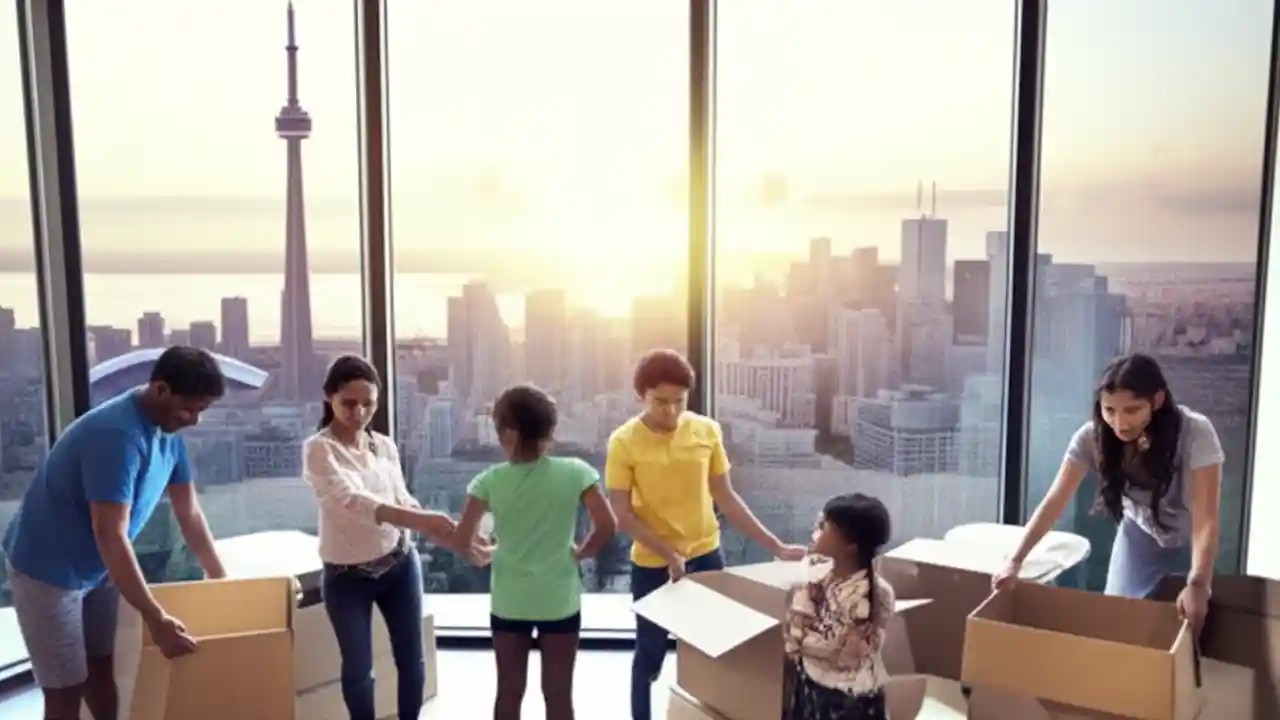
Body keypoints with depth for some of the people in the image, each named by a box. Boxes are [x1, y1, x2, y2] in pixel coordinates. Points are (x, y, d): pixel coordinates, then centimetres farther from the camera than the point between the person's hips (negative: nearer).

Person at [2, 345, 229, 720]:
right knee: (65, 688, 1)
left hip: (96, 568, 8)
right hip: (47, 569, -8)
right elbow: (110, 536, -35)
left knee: (101, 669, 18)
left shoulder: (168, 431, -5)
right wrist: (156, 619, -35)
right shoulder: (116, 435, -33)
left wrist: (221, 579, 8)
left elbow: (189, 513, 5)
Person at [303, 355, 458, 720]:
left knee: (411, 658, 12)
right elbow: (351, 499, -31)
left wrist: (439, 531, -14)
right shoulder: (319, 449, -15)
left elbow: (402, 500, 8)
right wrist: (420, 519, -44)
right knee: (358, 667, 9)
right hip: (347, 576, -4)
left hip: (399, 564, 4)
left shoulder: (385, 446, 2)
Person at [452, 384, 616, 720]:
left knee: (509, 692, 16)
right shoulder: (575, 472, -12)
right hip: (560, 603, -1)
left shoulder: (490, 481, -10)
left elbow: (461, 541, -9)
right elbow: (606, 526, -15)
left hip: (508, 604, 1)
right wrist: (581, 552, 3)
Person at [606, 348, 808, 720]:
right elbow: (623, 515, -12)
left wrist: (776, 546, -2)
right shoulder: (624, 442, -13)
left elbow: (726, 498, 1)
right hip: (651, 564, -2)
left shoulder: (707, 431, -5)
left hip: (706, 556, 3)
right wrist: (669, 554, -21)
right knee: (650, 653, 11)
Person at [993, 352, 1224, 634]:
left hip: (1191, 541, -2)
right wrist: (1015, 561, -38)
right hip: (1140, 535, 2)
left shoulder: (1195, 433, -33)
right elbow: (1055, 502, -27)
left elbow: (1205, 520, -38)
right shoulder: (1093, 436, -26)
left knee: (1188, 621, -2)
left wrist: (1197, 584, -54)